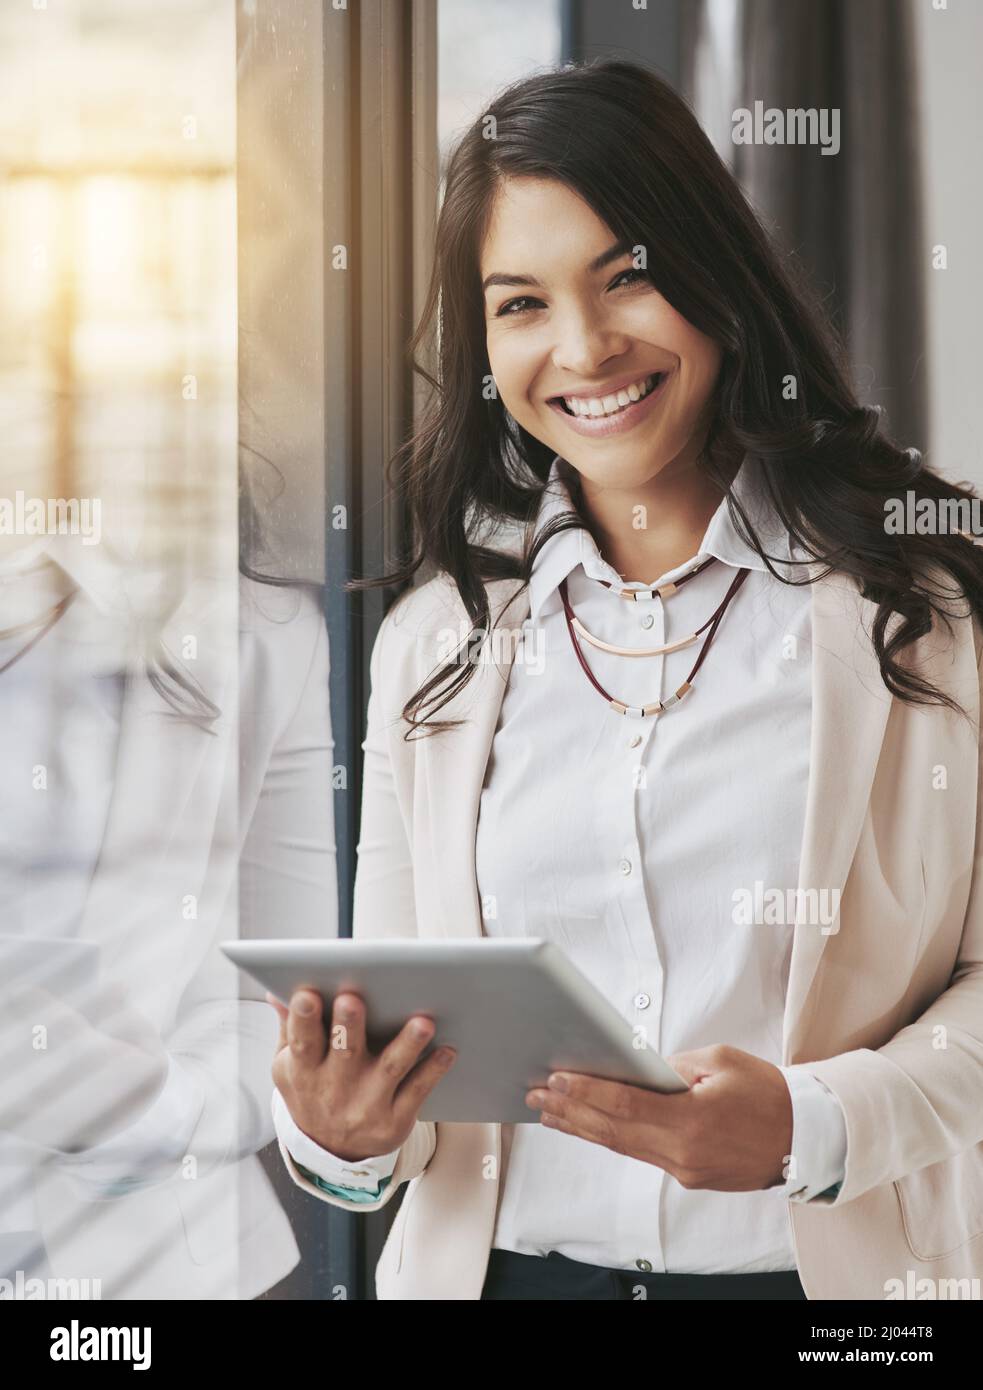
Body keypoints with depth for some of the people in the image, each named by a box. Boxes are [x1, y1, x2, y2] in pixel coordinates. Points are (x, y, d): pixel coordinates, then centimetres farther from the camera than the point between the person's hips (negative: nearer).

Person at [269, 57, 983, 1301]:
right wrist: (337, 1139, -14)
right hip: (504, 1264, 2)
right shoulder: (434, 643, 5)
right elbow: (392, 1003, 5)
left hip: (832, 1267, -2)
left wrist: (815, 1125, -22)